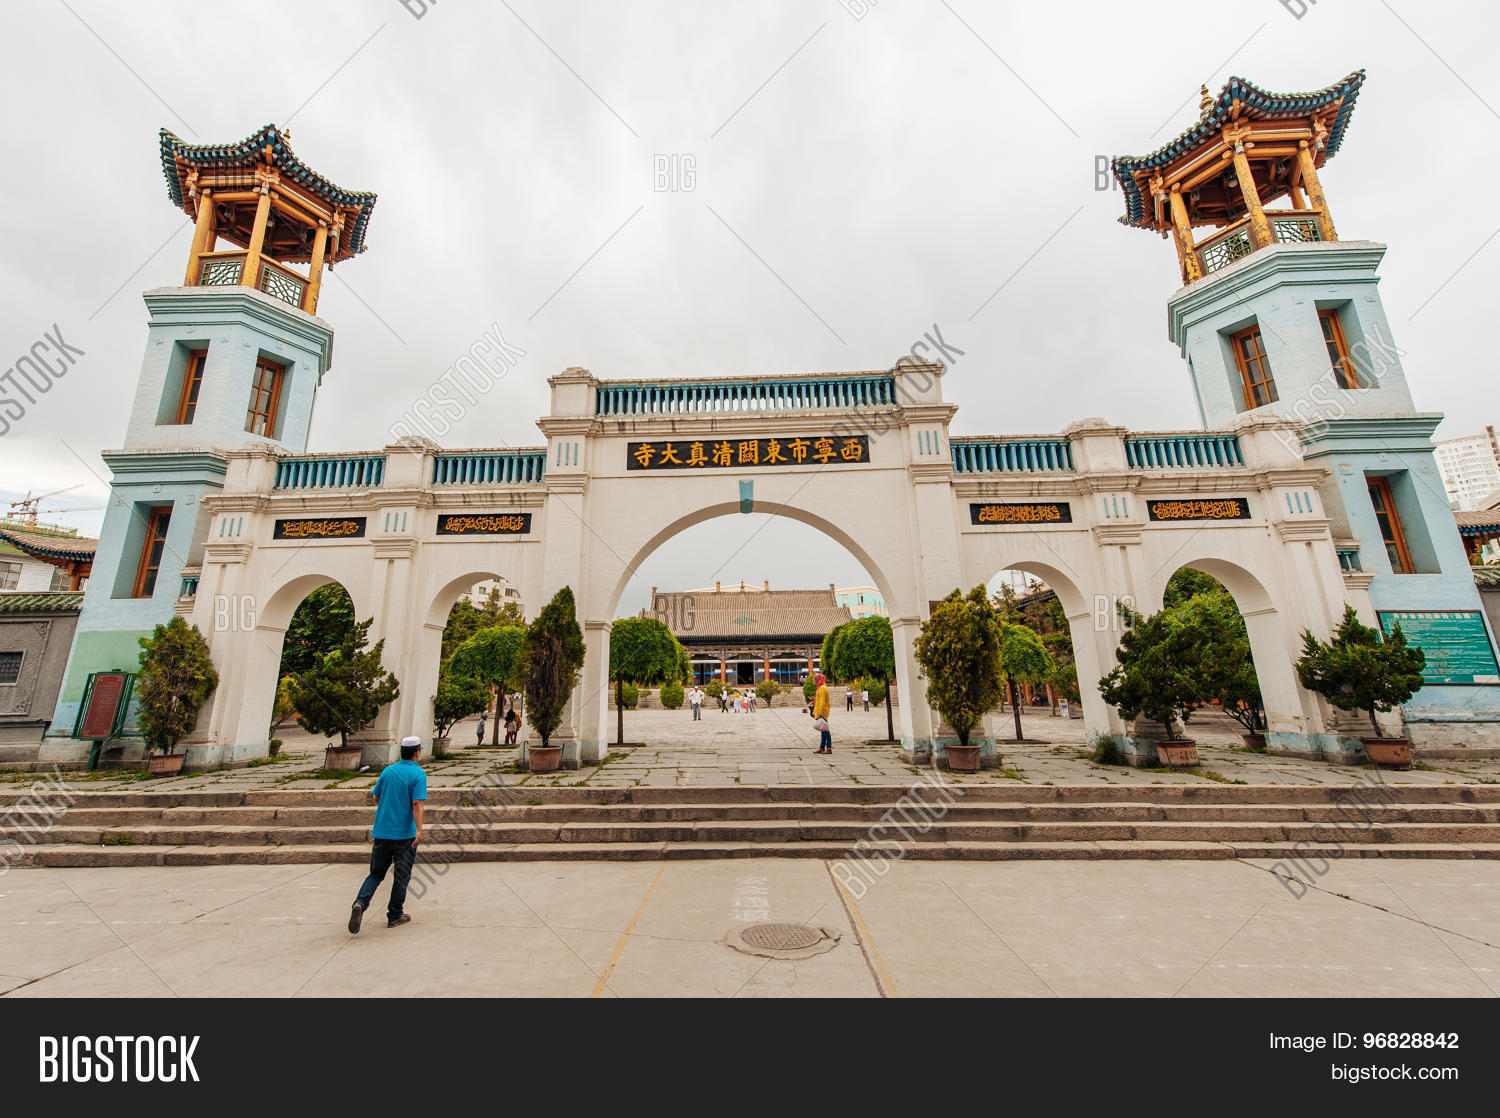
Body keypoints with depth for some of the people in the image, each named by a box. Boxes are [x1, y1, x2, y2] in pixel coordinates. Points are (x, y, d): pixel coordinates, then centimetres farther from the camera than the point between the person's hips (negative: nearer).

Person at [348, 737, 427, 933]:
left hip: (381, 832, 4)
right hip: (405, 834, -4)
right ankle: (394, 916, 18)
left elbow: (376, 798, 14)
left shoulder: (387, 771, 3)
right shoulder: (418, 774, -12)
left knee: (376, 874, 16)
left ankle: (360, 904, -6)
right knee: (401, 876, 10)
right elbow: (417, 804, -21)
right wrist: (419, 830, -20)